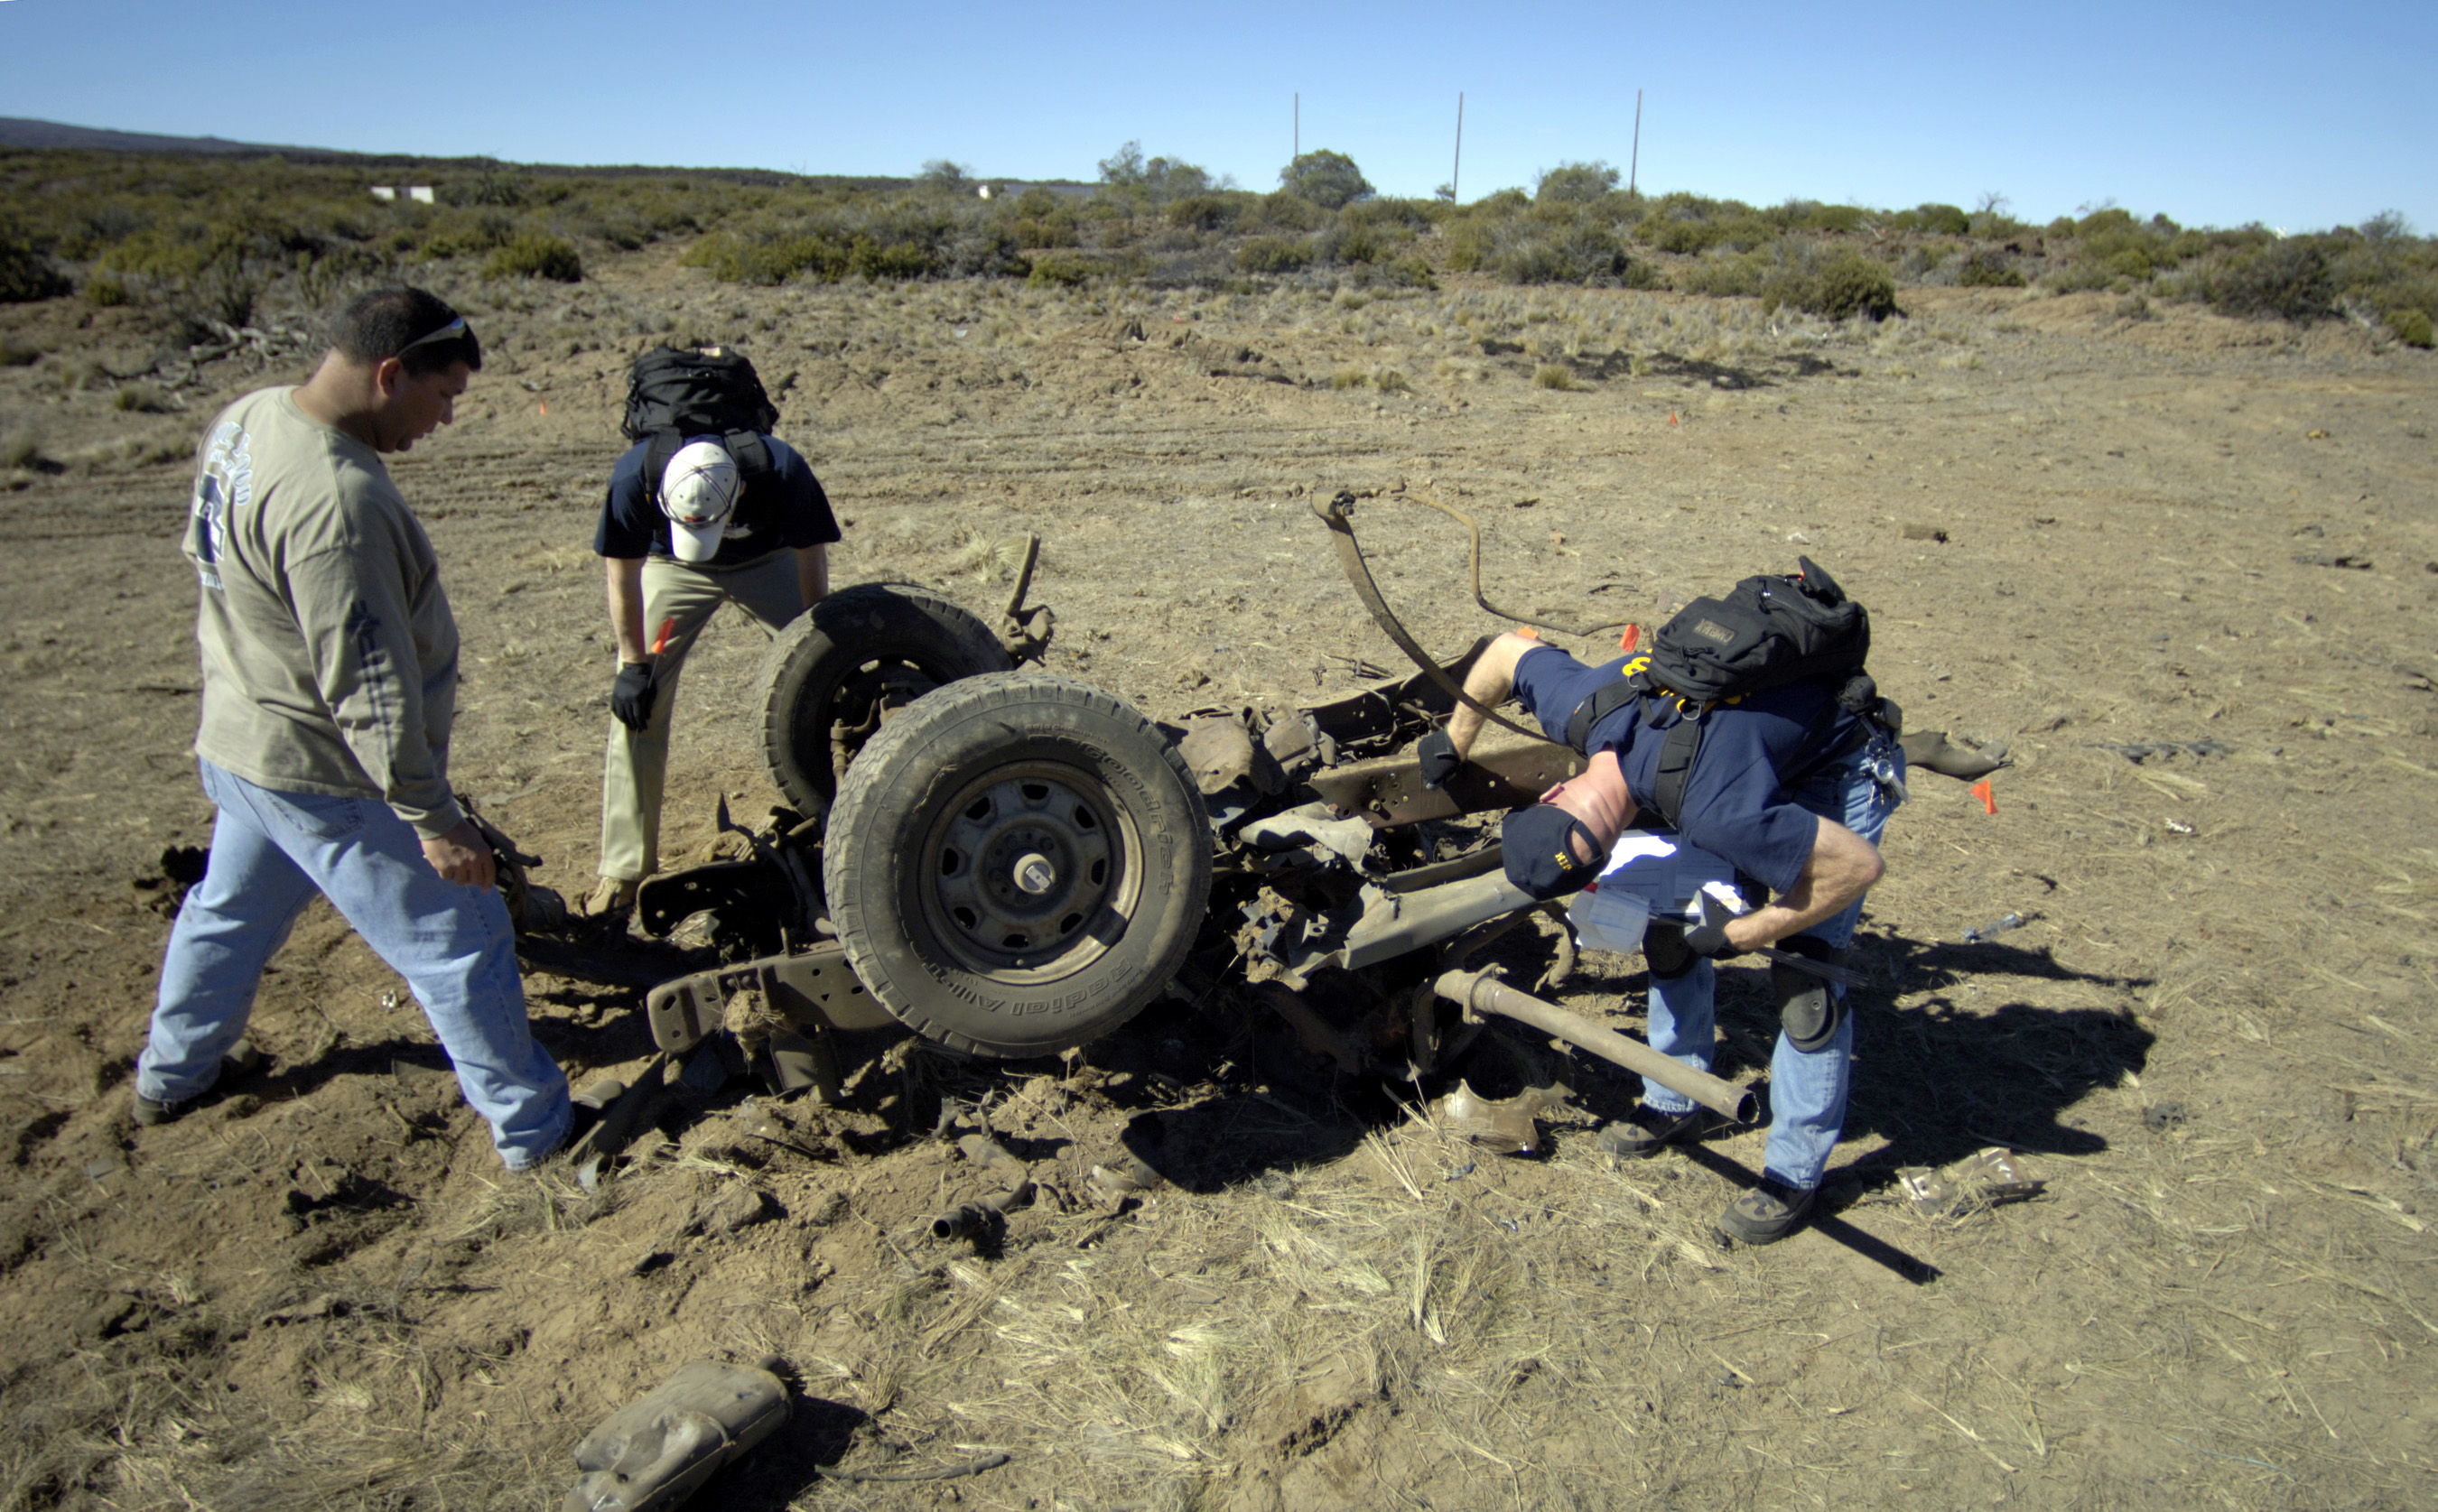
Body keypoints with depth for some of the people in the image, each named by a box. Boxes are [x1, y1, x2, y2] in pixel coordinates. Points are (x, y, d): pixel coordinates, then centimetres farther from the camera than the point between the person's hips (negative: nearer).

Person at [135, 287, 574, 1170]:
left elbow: (204, 552, 16)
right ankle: (533, 1128, 16)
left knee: (229, 911, 30)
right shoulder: (335, 502, -32)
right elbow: (369, 690, -31)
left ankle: (171, 1074, 52)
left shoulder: (250, 418, -1)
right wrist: (433, 820, -24)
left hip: (239, 742, 10)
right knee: (459, 946, 3)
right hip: (327, 776, -10)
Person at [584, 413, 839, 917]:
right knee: (636, 704, -9)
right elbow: (623, 576, -19)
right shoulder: (634, 478, -36)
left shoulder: (783, 472, -37)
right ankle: (624, 870, -2)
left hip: (767, 561, 1)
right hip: (672, 568, 0)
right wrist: (633, 664, -15)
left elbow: (811, 561, -19)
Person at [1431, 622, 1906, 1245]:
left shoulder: (1717, 813, -44)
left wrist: (1735, 937, -25)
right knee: (1672, 917, 5)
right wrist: (1454, 742, 4)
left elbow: (1859, 865, -32)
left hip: (1840, 769, -7)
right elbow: (1508, 646, -6)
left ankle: (1794, 1174, 6)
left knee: (1804, 979, -11)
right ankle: (1673, 1103, 23)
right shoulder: (1577, 703, -27)